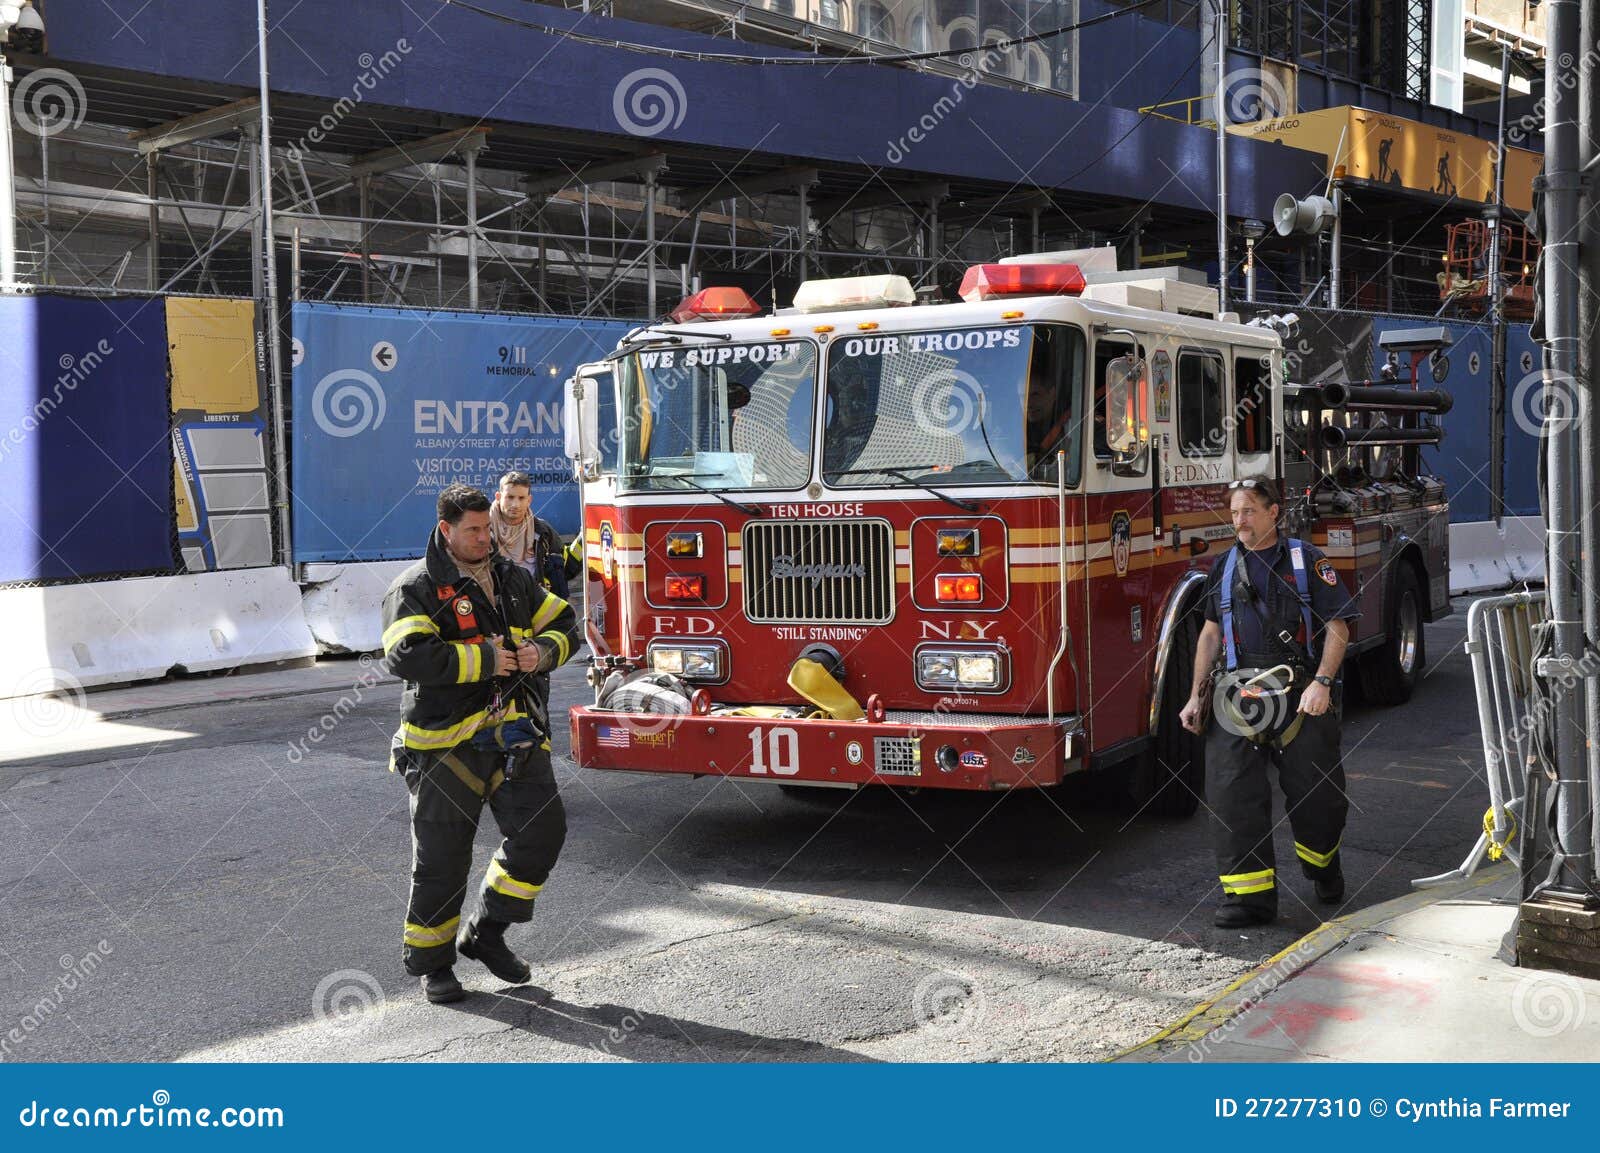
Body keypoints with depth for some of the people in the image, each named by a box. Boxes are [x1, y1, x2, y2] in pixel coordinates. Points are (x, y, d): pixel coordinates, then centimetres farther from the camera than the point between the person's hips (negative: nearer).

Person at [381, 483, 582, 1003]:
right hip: (447, 741, -5)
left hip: (514, 734, 5)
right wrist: (484, 659, -20)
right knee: (442, 855, 2)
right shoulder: (416, 589, -8)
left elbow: (564, 624, 17)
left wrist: (542, 651, -6)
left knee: (542, 828, -2)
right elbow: (407, 656, -23)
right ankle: (430, 961, 19)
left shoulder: (512, 578, 12)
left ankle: (486, 932, 16)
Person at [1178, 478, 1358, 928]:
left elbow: (1338, 626, -3)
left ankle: (1324, 866, 33)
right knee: (1232, 792, -7)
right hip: (1238, 697, 3)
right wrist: (1197, 696, 12)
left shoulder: (1306, 560, 1)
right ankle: (1250, 895, -3)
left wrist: (1322, 682, -16)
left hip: (1300, 697, -3)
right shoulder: (1225, 567, 13)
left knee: (1316, 790, 4)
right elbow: (1211, 633, 17)